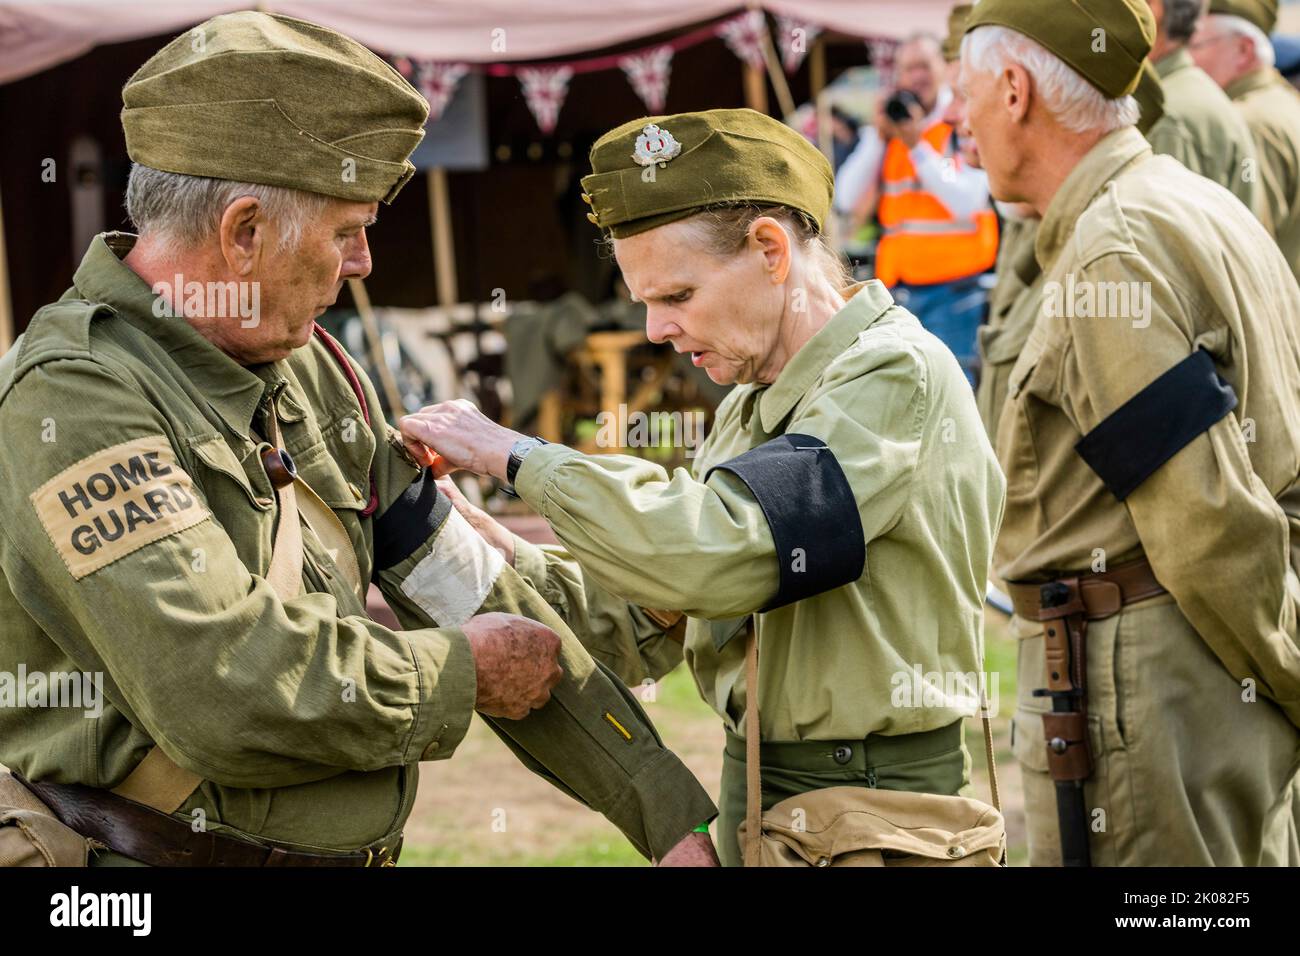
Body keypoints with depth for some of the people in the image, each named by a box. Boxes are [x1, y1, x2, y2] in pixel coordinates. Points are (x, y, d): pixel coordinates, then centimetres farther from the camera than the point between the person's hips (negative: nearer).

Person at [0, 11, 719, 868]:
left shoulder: (310, 372, 8)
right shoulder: (71, 401, -18)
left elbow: (470, 593, 9)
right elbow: (224, 687, -26)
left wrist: (670, 813, 6)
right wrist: (459, 671, -11)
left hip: (346, 850, 7)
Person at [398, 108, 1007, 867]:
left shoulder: (897, 376, -17)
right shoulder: (751, 408, 13)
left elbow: (718, 554, -30)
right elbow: (652, 615, 13)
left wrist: (516, 457, -20)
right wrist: (502, 557, -3)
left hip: (872, 803, -8)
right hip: (752, 780, 8)